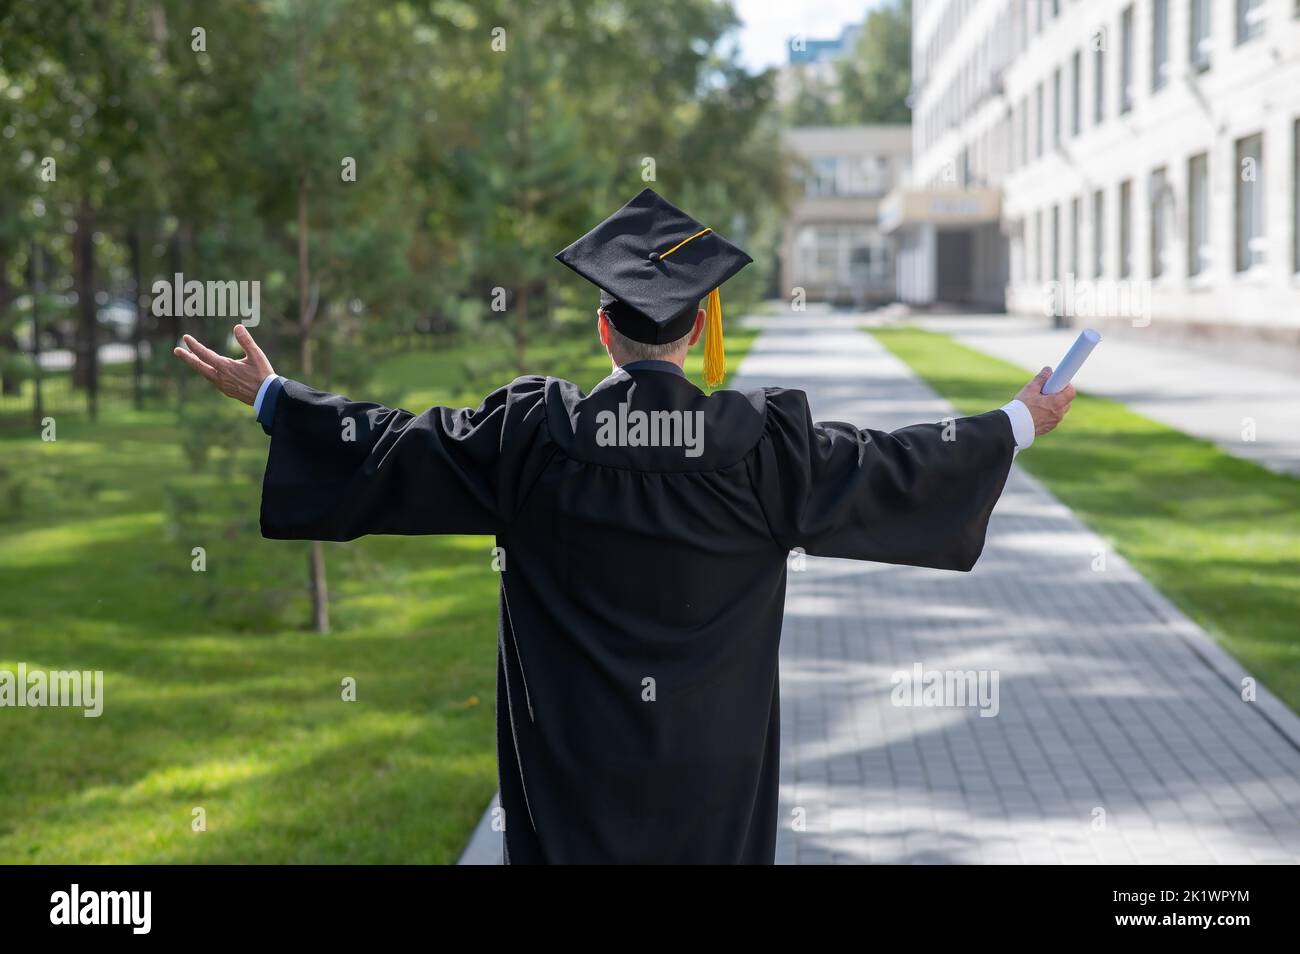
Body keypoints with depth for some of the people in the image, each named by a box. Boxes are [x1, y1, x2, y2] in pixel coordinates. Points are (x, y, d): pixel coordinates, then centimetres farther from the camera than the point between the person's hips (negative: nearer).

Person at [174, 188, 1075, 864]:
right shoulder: (765, 439, -8)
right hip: (713, 772, 0)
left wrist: (272, 395, 12)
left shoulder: (532, 432, -8)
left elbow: (390, 447, -1)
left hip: (572, 772, 0)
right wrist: (1021, 423, 16)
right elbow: (894, 470, 2)